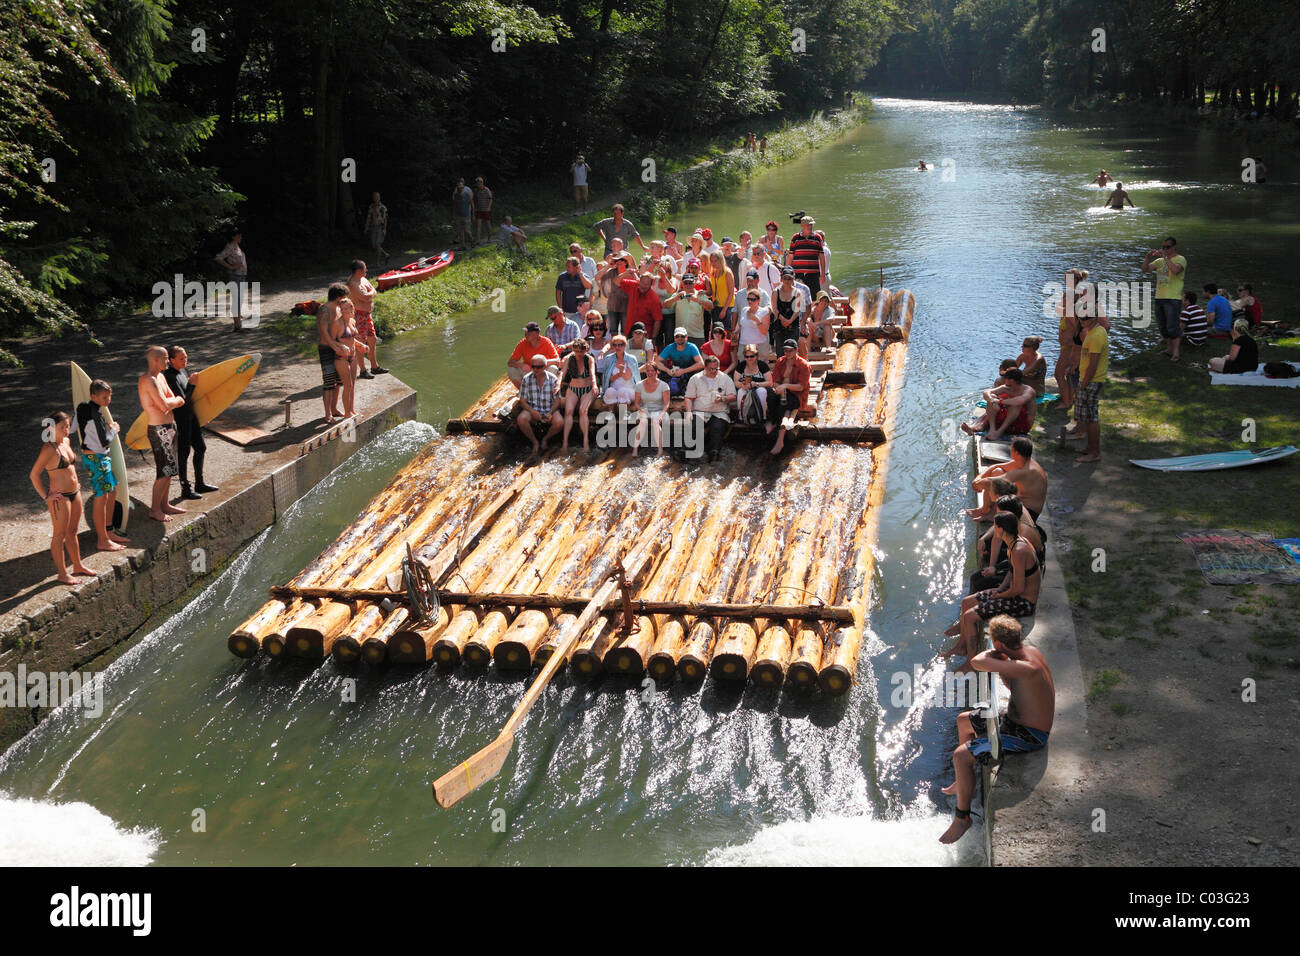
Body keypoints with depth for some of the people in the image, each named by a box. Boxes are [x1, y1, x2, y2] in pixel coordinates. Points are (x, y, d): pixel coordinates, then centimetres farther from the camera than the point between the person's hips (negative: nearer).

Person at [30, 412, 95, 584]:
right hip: (60, 497, -8)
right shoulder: (49, 449, -19)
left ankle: (78, 566, 32)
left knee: (72, 532, 20)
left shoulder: (66, 442, 6)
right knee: (60, 535, 4)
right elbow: (34, 475, -19)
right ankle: (62, 574, 12)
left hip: (75, 493, 8)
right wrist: (45, 497, -15)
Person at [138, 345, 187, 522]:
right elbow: (165, 406, -26)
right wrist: (176, 400, -5)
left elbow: (177, 401, 11)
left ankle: (164, 505, 27)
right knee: (164, 471, -5)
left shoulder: (160, 377, 13)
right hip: (159, 430, -10)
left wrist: (173, 401, -12)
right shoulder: (148, 380, -18)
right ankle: (154, 509, 4)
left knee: (169, 470, 16)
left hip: (169, 428, 10)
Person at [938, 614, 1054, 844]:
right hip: (1016, 719, 10)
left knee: (960, 756, -18)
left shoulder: (1027, 668, -35)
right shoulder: (1030, 651, -4)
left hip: (1028, 736, -10)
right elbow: (1011, 684, 12)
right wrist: (1000, 661, -9)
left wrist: (993, 653, -17)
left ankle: (962, 818, 1)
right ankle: (964, 784, 38)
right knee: (963, 721, 23)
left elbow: (977, 663, -40)